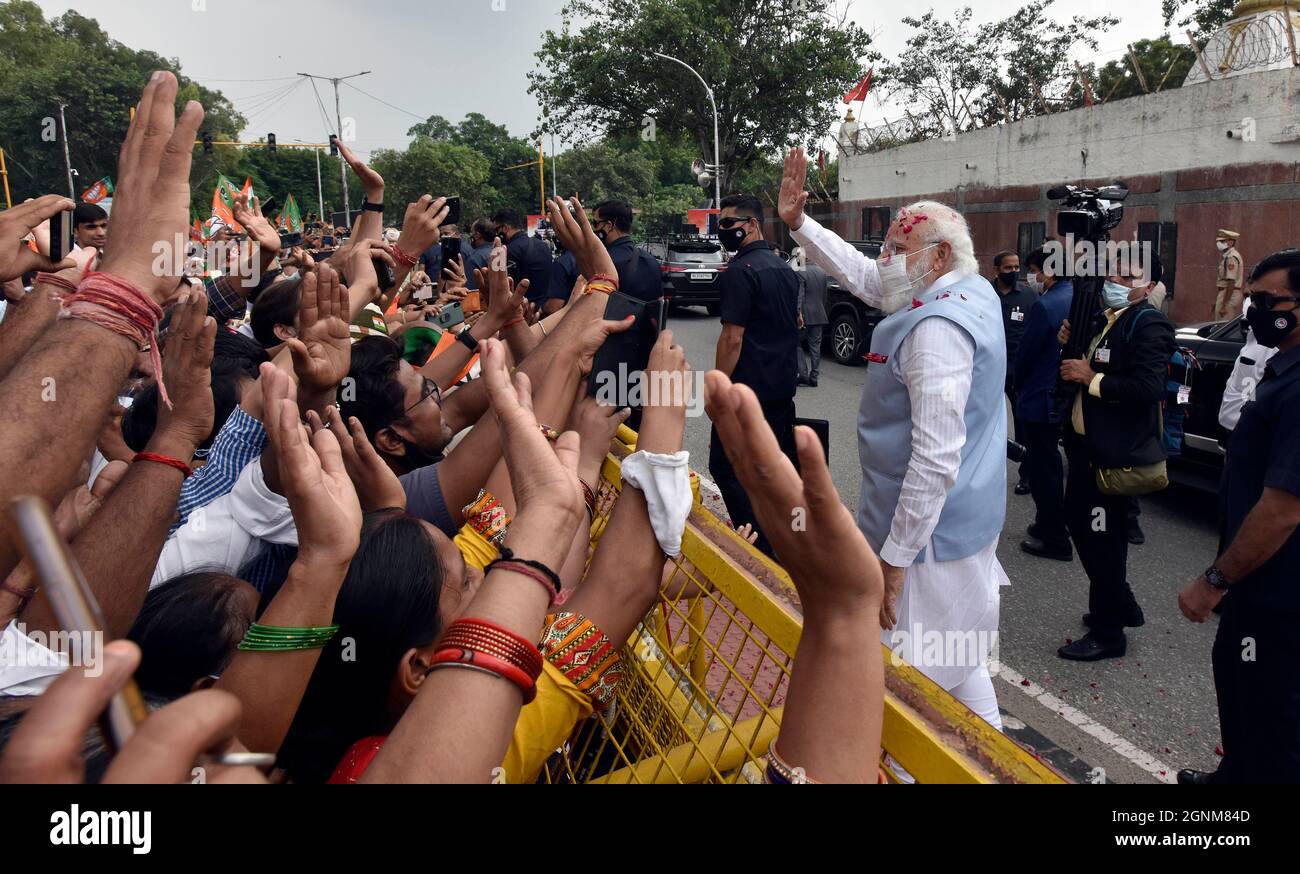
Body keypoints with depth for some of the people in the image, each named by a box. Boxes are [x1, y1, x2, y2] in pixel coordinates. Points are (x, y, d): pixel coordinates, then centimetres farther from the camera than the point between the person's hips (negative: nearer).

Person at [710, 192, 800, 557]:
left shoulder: (740, 271, -15)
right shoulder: (785, 269, 13)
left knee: (726, 467, -2)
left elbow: (732, 339, -19)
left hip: (747, 390, -9)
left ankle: (762, 547, -5)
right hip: (783, 388, 9)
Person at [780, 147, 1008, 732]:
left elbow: (936, 457, -28)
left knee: (920, 676, 1)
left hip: (931, 531, -10)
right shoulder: (973, 291, 8)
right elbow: (862, 274, 18)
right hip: (965, 521, 10)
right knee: (960, 662, 21)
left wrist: (895, 556, -23)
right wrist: (799, 224, 13)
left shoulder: (937, 327, -23)